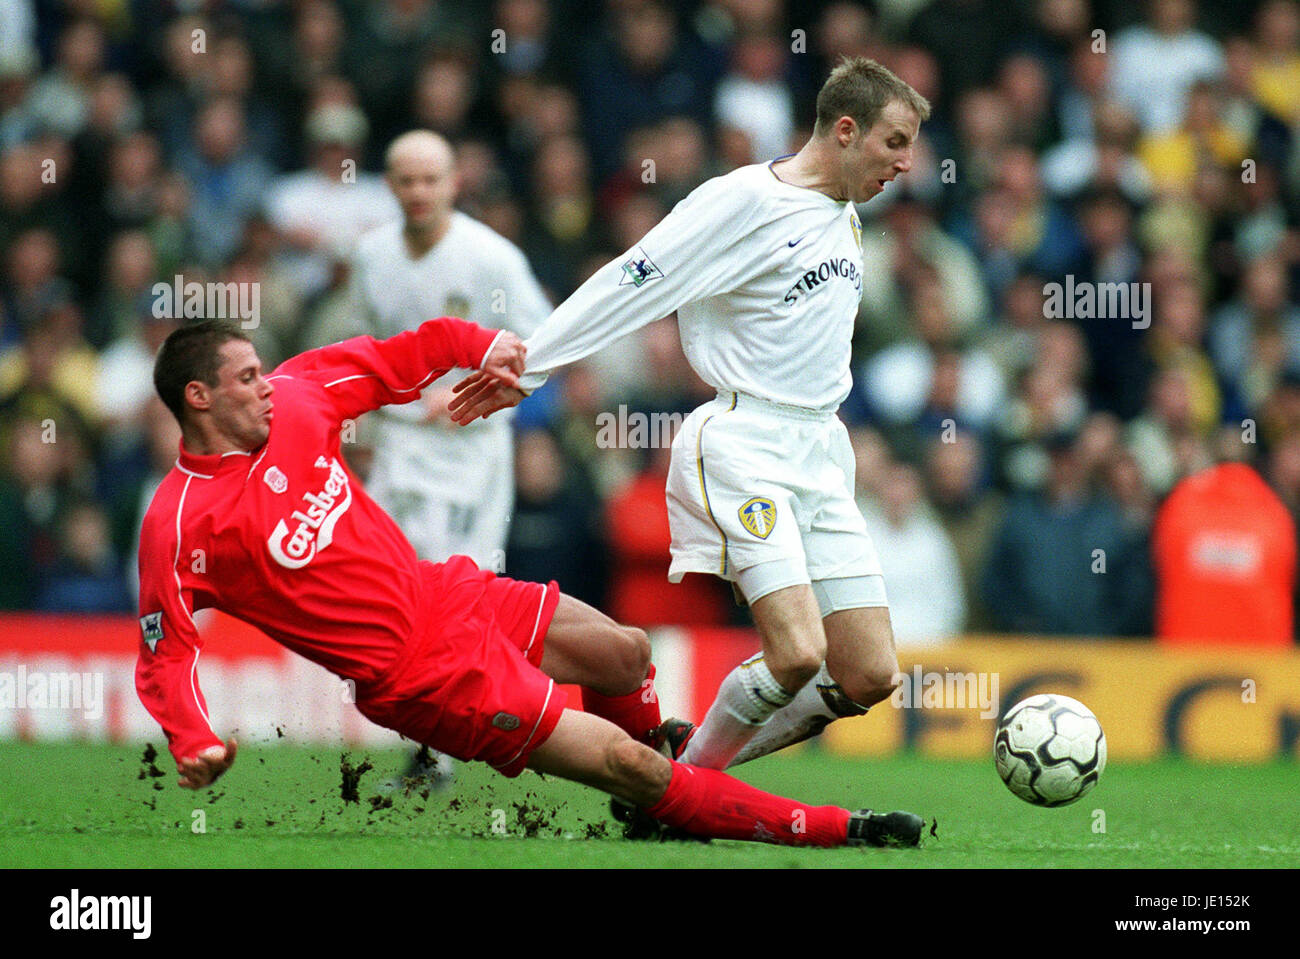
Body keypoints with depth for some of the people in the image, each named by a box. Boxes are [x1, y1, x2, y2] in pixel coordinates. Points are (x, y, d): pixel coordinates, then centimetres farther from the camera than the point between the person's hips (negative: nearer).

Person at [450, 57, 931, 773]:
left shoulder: (846, 218, 15)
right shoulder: (742, 200, -10)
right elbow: (631, 284, -10)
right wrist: (525, 369, -10)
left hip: (823, 456, 8)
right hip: (742, 448, -8)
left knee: (870, 677, -1)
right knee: (797, 654, -23)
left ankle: (699, 762, 14)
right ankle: (686, 772, 2)